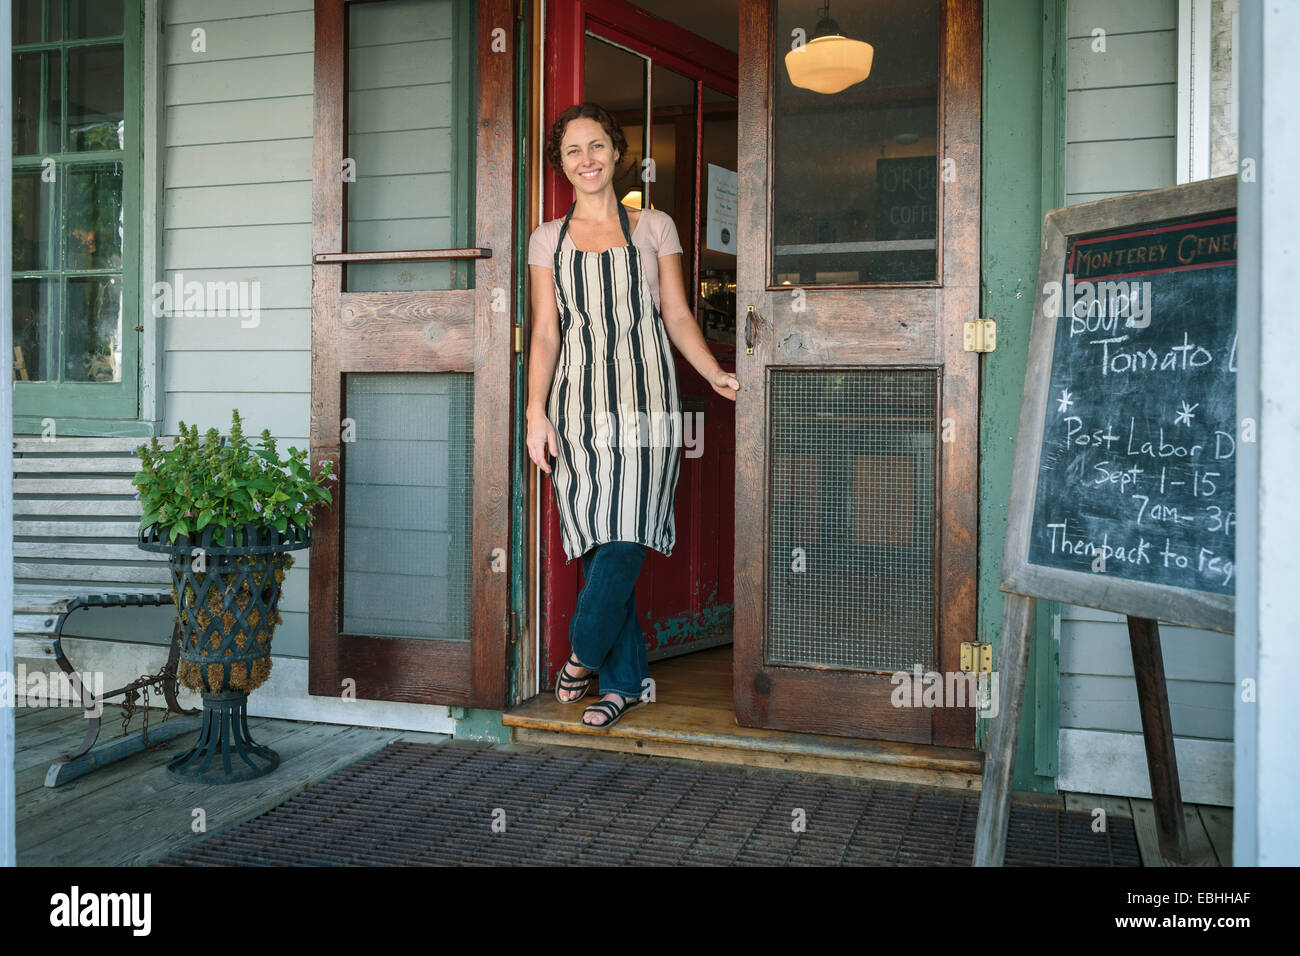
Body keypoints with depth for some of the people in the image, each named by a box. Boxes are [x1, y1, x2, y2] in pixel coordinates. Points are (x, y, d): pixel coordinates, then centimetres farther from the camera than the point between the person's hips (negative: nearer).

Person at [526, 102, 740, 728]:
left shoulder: (654, 227, 12)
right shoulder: (548, 239, 14)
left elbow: (678, 317, 11)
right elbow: (545, 333, 9)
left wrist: (716, 375, -3)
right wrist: (536, 412, -1)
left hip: (642, 397, -1)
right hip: (577, 401, 1)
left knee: (623, 538, -11)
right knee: (598, 541, -1)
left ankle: (584, 654, 9)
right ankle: (624, 682, 9)